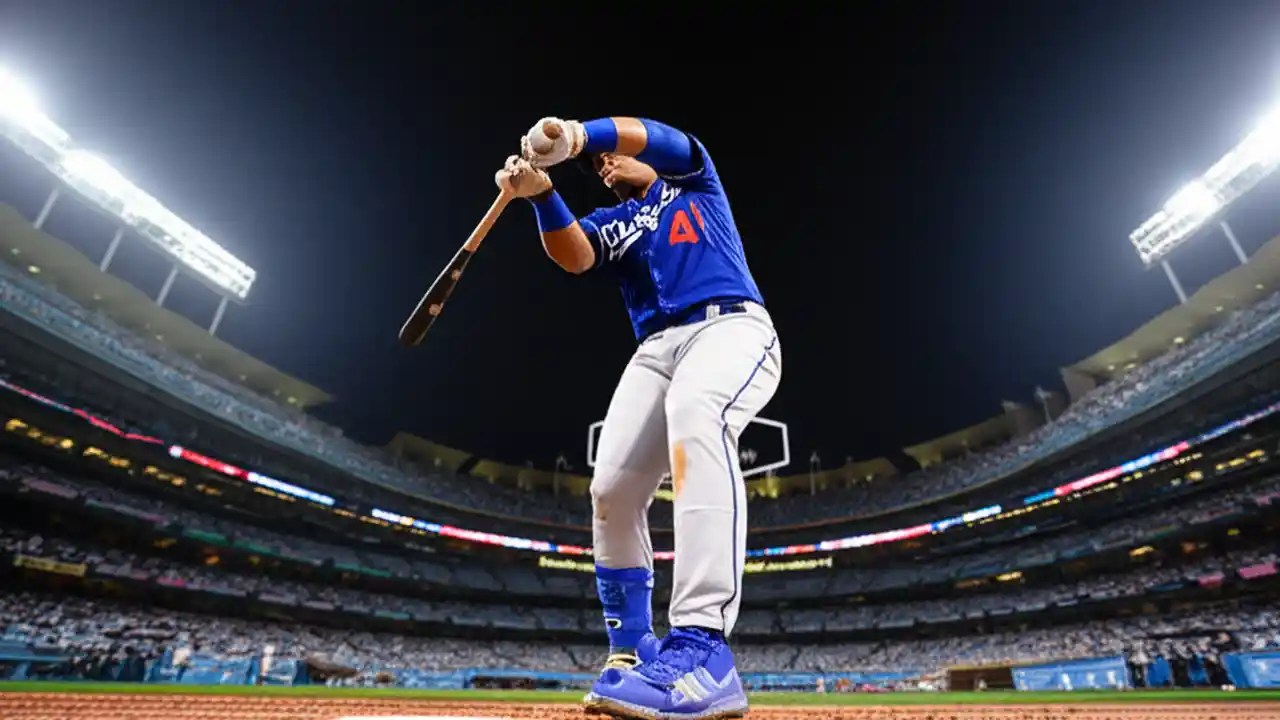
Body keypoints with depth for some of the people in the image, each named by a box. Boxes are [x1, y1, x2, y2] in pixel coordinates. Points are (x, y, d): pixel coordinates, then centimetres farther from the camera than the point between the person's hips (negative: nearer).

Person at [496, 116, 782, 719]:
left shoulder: (693, 180, 23)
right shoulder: (609, 222, 28)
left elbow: (659, 137, 1)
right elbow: (573, 256, 5)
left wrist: (578, 133, -16)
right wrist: (542, 194, -13)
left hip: (731, 324, -4)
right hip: (657, 346, 4)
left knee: (695, 412, -37)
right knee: (611, 489, -11)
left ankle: (702, 650, -43)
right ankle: (633, 656, 5)